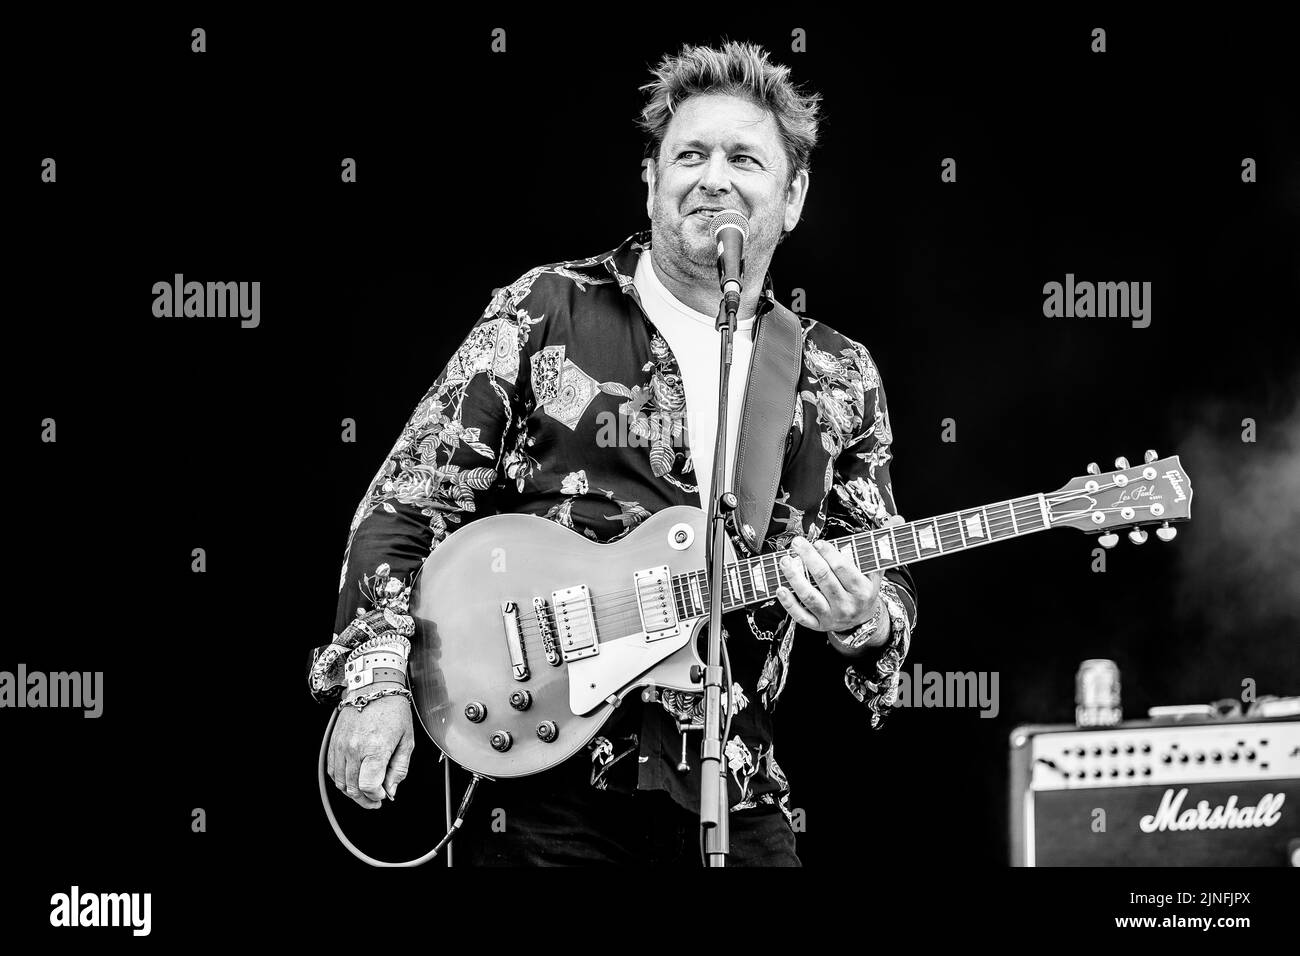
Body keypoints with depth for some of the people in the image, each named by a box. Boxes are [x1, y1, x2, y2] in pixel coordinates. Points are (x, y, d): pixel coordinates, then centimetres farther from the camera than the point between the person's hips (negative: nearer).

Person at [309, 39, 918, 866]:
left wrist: (868, 620, -11)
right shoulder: (545, 316, 1)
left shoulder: (839, 378, 10)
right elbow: (406, 508, 0)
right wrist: (382, 679, -12)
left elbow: (887, 579, 13)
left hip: (735, 799, 3)